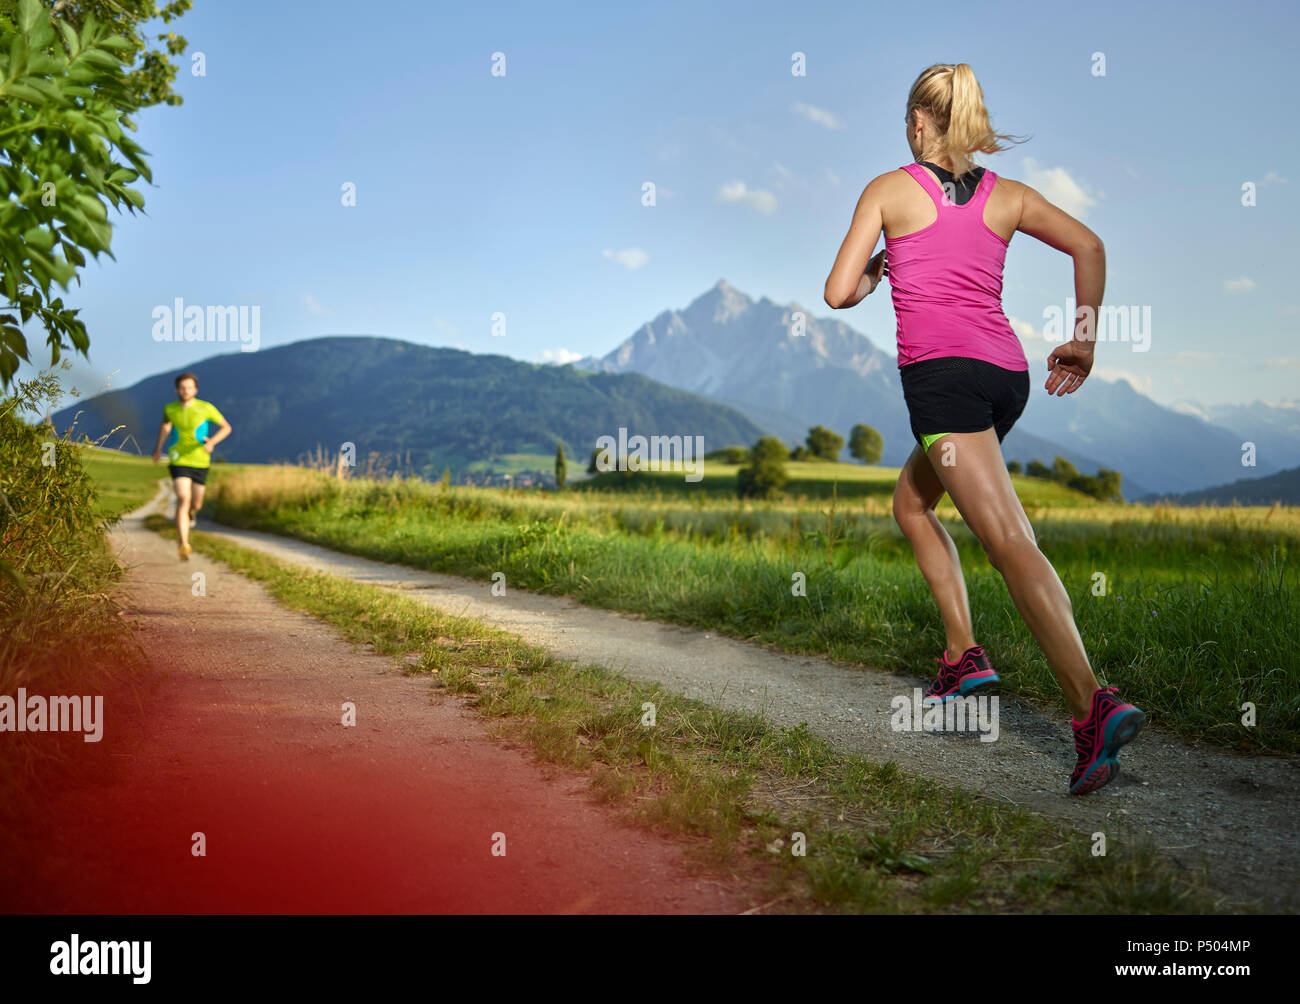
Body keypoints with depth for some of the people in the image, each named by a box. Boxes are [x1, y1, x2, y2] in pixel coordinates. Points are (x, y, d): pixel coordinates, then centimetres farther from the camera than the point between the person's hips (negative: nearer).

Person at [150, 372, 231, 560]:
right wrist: (158, 448, 26)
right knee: (183, 500, -20)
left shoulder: (206, 408, -8)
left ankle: (191, 511, 57)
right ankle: (184, 546, -23)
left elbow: (226, 427, 1)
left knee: (196, 504, 16)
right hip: (178, 462, -1)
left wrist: (213, 441, -18)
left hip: (200, 462, 1)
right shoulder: (170, 409, -1)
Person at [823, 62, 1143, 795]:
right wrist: (1084, 340, 14)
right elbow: (1089, 245, 9)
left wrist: (873, 276, 23)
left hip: (943, 372, -6)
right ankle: (964, 654, 18)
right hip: (1008, 371, 6)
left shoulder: (888, 190, 6)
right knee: (912, 503, 26)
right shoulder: (1006, 195, 17)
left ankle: (1094, 706, -29)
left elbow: (839, 293, 1)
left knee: (1008, 541, -17)